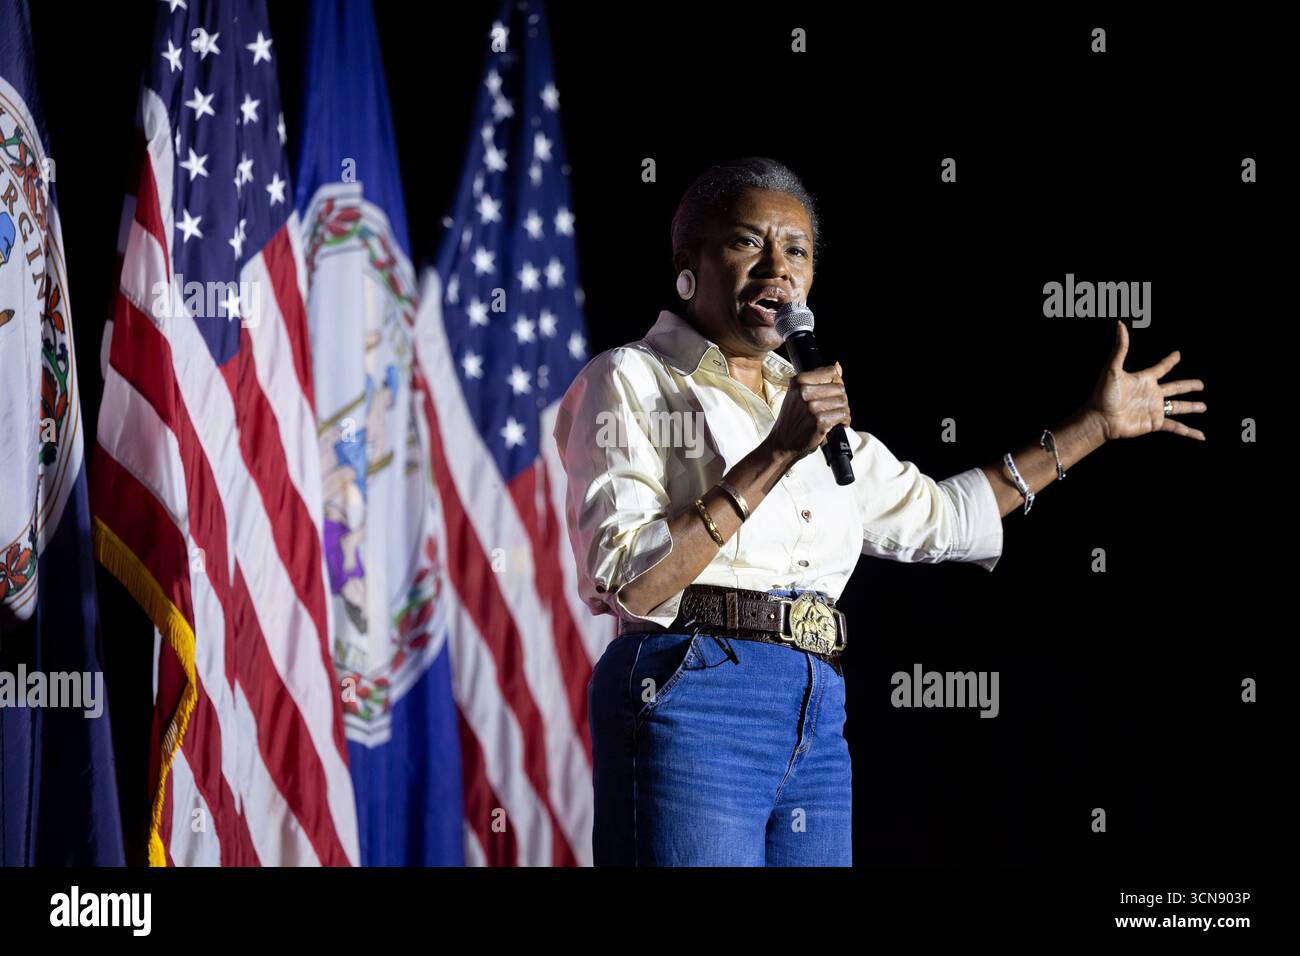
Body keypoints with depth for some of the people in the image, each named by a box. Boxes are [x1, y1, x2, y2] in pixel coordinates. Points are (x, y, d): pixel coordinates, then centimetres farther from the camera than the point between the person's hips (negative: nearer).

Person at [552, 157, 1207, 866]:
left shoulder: (804, 399, 23)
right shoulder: (629, 381, 2)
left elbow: (931, 515, 34)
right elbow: (629, 584, -12)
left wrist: (1094, 423, 38)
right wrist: (778, 454, -14)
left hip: (818, 720, 7)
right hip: (689, 701, -7)